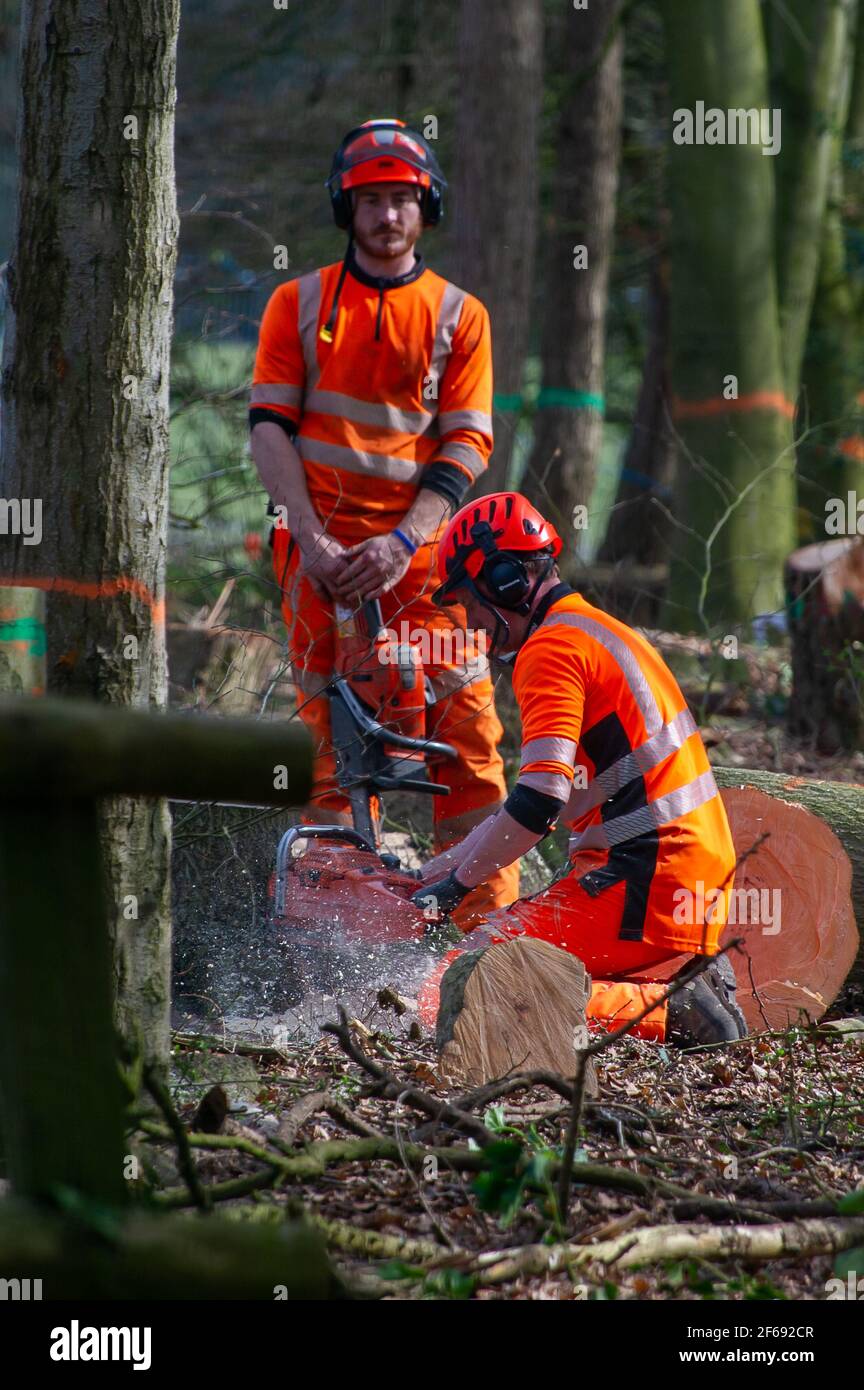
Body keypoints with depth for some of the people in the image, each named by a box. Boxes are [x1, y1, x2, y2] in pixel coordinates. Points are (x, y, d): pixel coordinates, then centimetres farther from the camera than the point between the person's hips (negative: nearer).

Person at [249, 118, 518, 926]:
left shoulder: (458, 316, 9)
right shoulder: (298, 304, 11)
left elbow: (467, 443, 1)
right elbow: (270, 425, 3)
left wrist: (404, 540, -13)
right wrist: (311, 537, -10)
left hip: (422, 544, 0)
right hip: (321, 543, 0)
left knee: (465, 723, -10)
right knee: (332, 734, 0)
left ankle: (490, 914, -8)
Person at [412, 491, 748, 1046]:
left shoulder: (551, 648, -10)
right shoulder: (600, 631, 22)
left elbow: (539, 803, -20)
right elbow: (555, 797, 25)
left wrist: (456, 883, -8)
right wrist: (440, 867, 21)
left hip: (645, 887, -10)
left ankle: (667, 1009, -18)